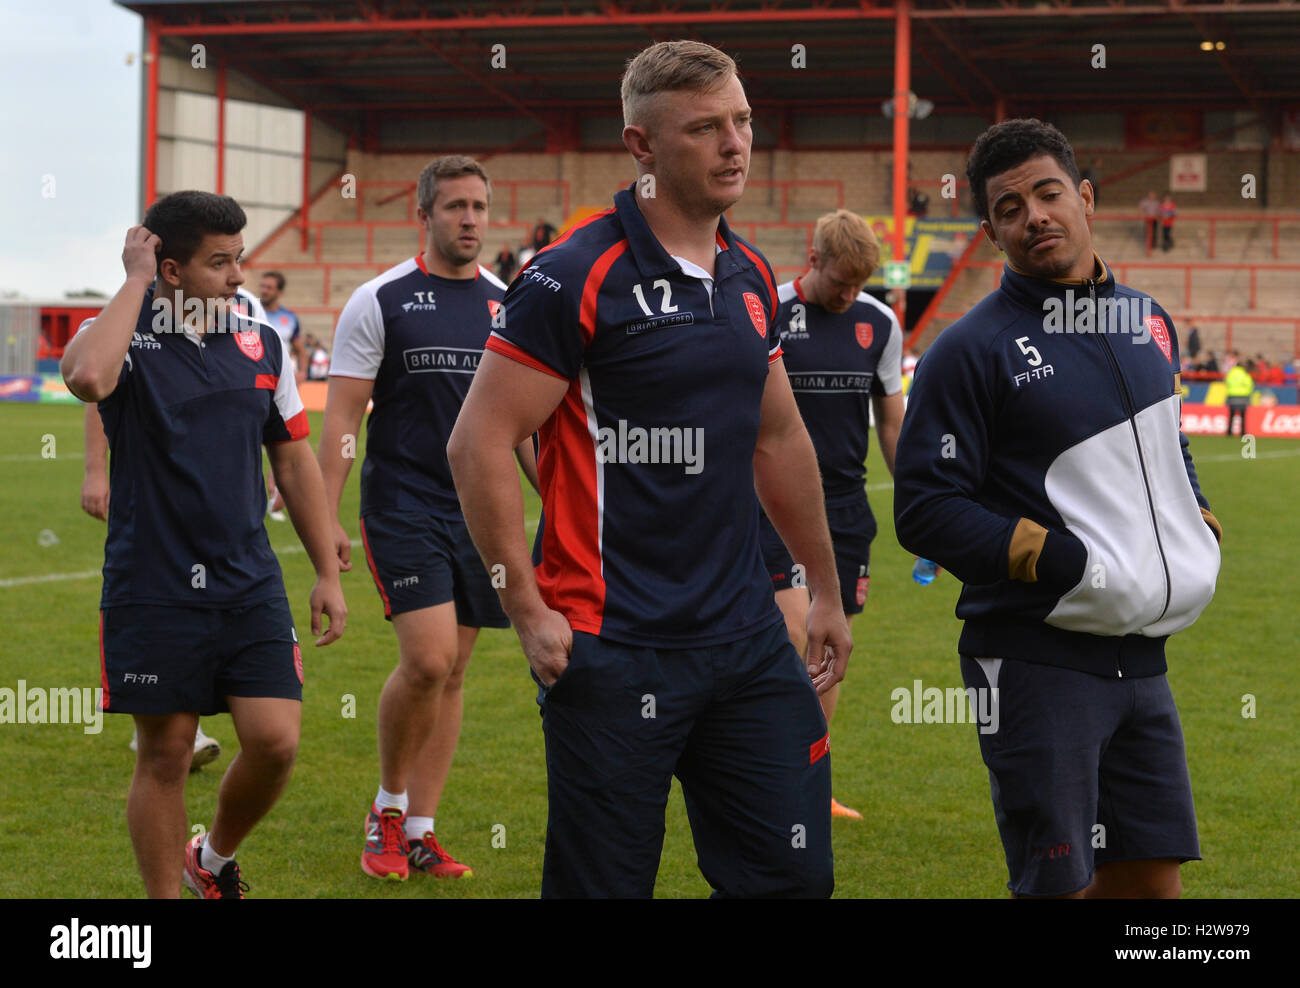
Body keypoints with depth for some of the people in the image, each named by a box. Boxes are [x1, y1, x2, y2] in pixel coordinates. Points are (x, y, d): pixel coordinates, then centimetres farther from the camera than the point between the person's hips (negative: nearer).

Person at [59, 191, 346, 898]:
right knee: (165, 756, 3)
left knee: (275, 740, -4)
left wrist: (328, 574, 13)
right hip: (152, 592, -4)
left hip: (251, 586, 4)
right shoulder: (122, 336, -5)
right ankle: (166, 893, 19)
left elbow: (295, 461, 15)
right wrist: (135, 282, -19)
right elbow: (86, 377, -31)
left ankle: (214, 859, 24)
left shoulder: (261, 344, 9)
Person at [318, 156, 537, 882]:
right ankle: (388, 805, 7)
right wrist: (325, 517, -10)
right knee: (427, 660, -16)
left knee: (453, 672, 6)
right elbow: (343, 415, -4)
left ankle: (419, 831, 15)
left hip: (482, 511, 5)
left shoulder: (509, 305, 10)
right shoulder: (381, 300, -3)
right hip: (404, 508, -4)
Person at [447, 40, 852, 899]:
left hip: (746, 633, 7)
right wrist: (529, 612, -14)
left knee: (796, 873, 6)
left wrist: (827, 589, 25)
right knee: (605, 882, 0)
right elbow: (478, 444, -13)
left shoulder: (751, 276, 11)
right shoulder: (579, 276, -11)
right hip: (616, 651, -7)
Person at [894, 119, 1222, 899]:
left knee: (1153, 878, 9)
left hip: (1141, 656, 6)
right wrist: (1072, 565, -17)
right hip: (1036, 661, -6)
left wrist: (1200, 528, 9)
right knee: (1057, 884, -4)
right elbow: (925, 508, -12)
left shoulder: (1149, 321, 13)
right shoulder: (970, 350, -8)